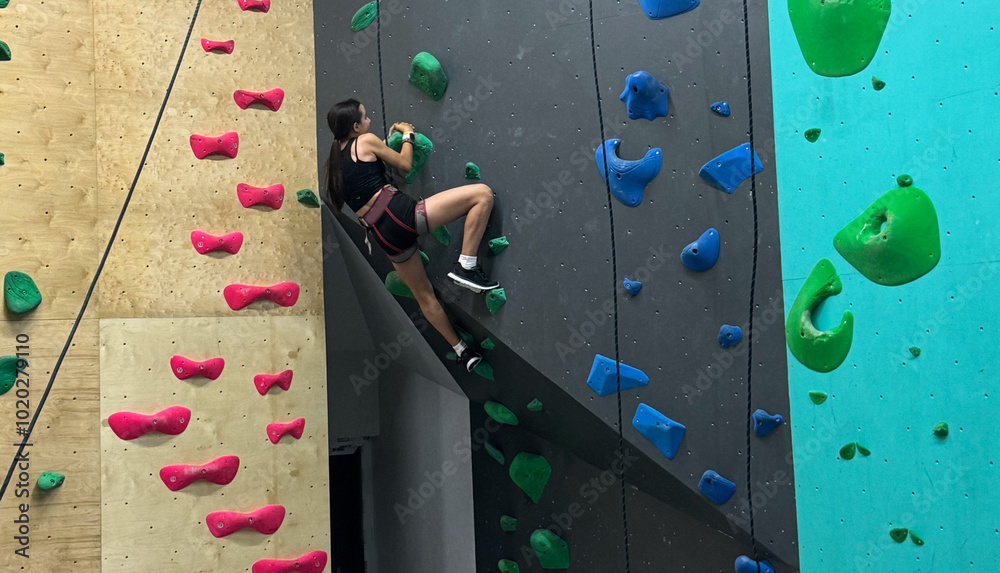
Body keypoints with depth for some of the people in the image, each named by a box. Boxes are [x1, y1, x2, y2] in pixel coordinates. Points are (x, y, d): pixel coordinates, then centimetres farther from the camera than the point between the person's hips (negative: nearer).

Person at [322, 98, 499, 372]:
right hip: (400, 214, -8)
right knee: (482, 194, -11)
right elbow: (405, 165, 9)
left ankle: (461, 350, 29)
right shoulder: (366, 141, 1)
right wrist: (407, 135, 24)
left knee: (423, 294, 24)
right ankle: (466, 266, -13)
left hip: (382, 234, 8)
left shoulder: (337, 158, 19)